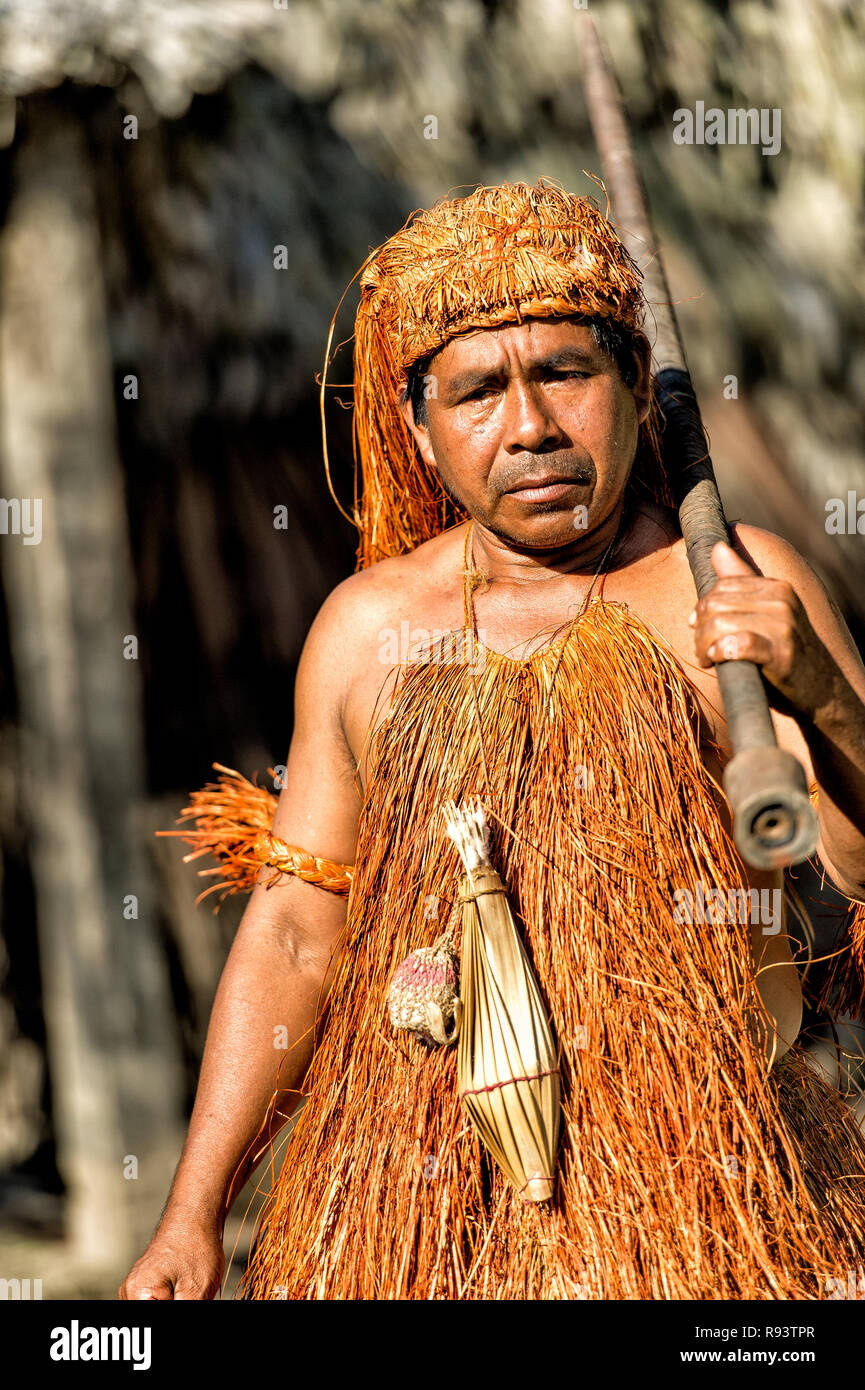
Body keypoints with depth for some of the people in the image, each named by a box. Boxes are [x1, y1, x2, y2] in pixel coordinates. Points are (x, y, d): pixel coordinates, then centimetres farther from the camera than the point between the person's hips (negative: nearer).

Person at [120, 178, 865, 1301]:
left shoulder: (737, 588, -3)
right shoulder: (366, 628, 4)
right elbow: (294, 933, 8)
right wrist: (195, 1214, 6)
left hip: (690, 1196, -2)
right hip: (409, 1184, 2)